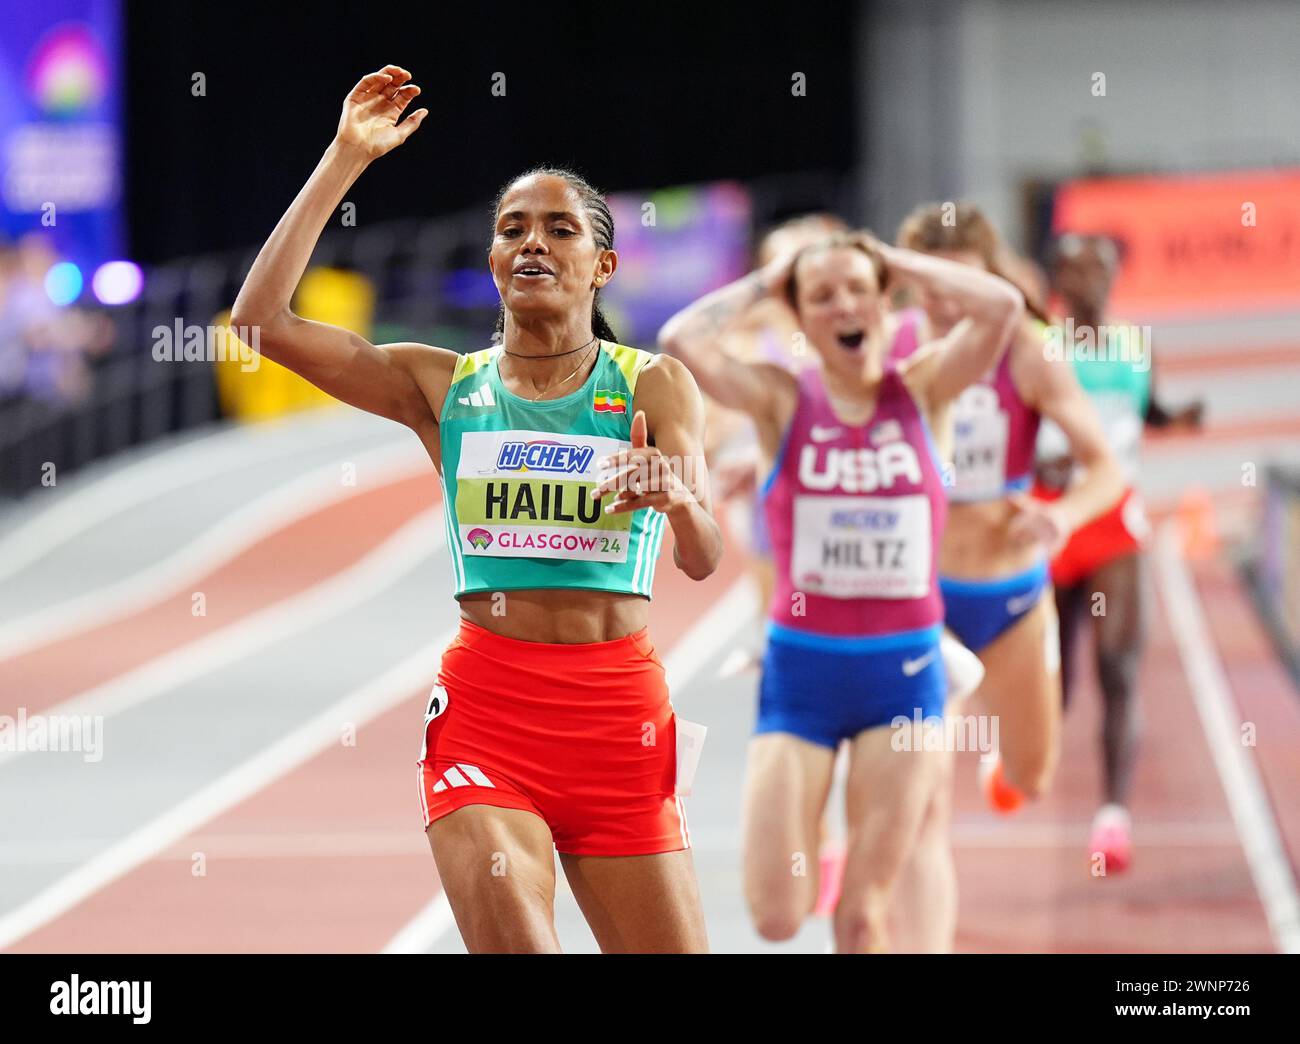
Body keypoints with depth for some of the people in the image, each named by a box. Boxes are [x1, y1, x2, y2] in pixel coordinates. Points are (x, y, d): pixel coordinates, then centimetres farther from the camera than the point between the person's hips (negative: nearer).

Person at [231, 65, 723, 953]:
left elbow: (704, 559, -10)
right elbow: (263, 319, -2)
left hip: (617, 710, 0)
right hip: (485, 701, 0)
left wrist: (679, 497, -34)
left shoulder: (653, 387, 3)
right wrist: (347, 158, -2)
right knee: (512, 937, -21)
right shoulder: (445, 387, 7)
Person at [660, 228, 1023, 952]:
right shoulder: (782, 400, -2)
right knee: (777, 915, -6)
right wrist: (763, 283, -4)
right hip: (801, 671, 0)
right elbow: (682, 341, -18)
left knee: (865, 912, 1)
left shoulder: (922, 390, 1)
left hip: (905, 672, 0)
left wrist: (901, 264, -2)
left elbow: (1003, 306, -14)